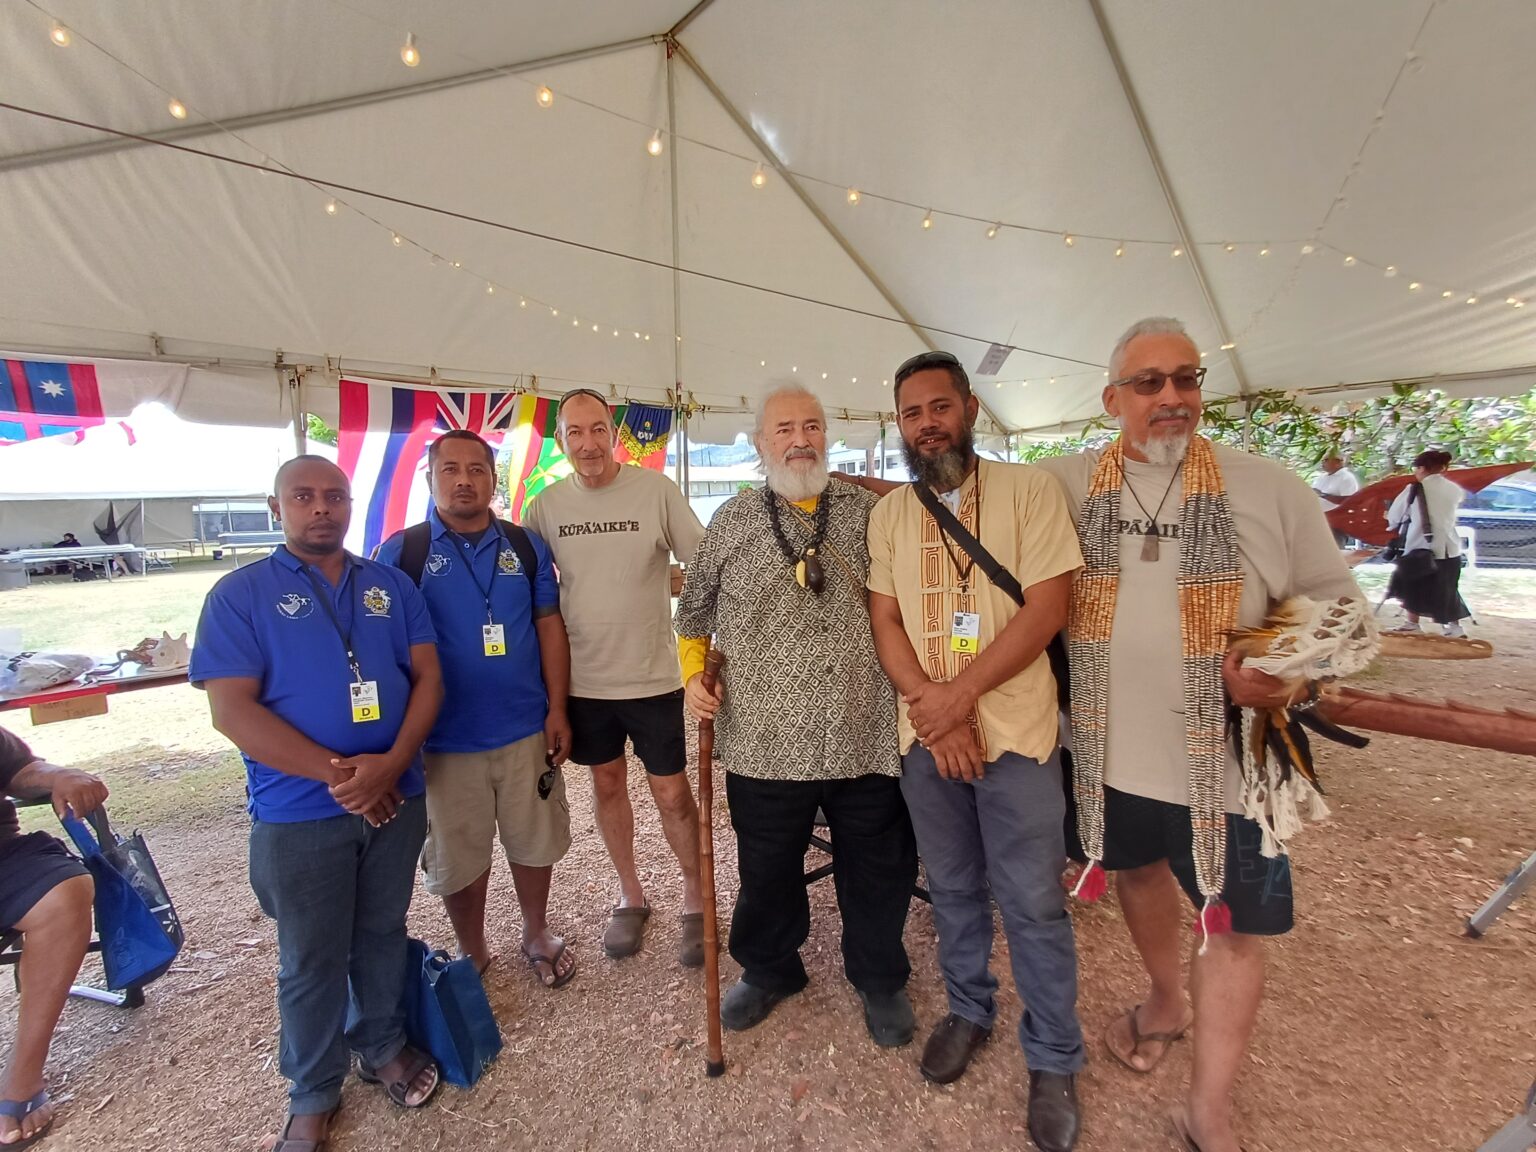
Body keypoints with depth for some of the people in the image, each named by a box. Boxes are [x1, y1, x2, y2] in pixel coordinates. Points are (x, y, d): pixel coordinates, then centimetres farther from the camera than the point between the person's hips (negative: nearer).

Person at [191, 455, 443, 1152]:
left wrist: (391, 763, -15)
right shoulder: (240, 594, -5)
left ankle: (382, 1045, 42)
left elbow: (427, 675, 0)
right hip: (298, 813, -3)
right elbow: (231, 709, -12)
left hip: (396, 799, 3)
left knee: (383, 935, 19)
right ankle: (313, 1093, 35)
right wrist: (336, 774, -19)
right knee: (311, 959, 12)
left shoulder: (391, 585, 5)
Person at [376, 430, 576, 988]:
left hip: (526, 730, 2)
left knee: (534, 840, 16)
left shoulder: (526, 546, 2)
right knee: (457, 856, 15)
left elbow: (549, 626, 3)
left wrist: (557, 710, -2)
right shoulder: (400, 552, -4)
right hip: (445, 738, -1)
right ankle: (472, 953, 39)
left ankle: (536, 933, 41)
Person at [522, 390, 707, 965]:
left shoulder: (656, 490, -10)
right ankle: (630, 895, 39)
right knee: (607, 783, 18)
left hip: (653, 675, -3)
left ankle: (695, 902, 29)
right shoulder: (544, 506, -1)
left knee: (672, 792, 6)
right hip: (582, 679, 3)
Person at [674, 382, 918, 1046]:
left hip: (866, 735, 1)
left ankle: (879, 978, 44)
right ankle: (768, 971, 47)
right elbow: (694, 612, 14)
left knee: (878, 872, 16)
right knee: (767, 873, 18)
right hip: (766, 741, 0)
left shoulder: (865, 511, 4)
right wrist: (693, 671, -1)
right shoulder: (732, 521, 4)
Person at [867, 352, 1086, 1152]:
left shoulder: (1028, 490, -5)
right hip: (924, 734, 3)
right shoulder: (888, 513, 5)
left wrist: (960, 696, -17)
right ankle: (968, 1011, 40)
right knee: (953, 889, 18)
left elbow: (1047, 607, -12)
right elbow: (885, 622, 2)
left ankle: (1053, 1060, 28)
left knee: (1032, 903, 7)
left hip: (1014, 731, -3)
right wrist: (933, 710, -12)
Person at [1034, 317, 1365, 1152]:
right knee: (1139, 871, 23)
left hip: (1225, 758, -1)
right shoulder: (1063, 485, -5)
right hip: (1108, 749, 2)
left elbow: (1337, 604, 1)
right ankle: (1165, 1000, 53)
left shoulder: (1269, 489, -7)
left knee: (1235, 925, 9)